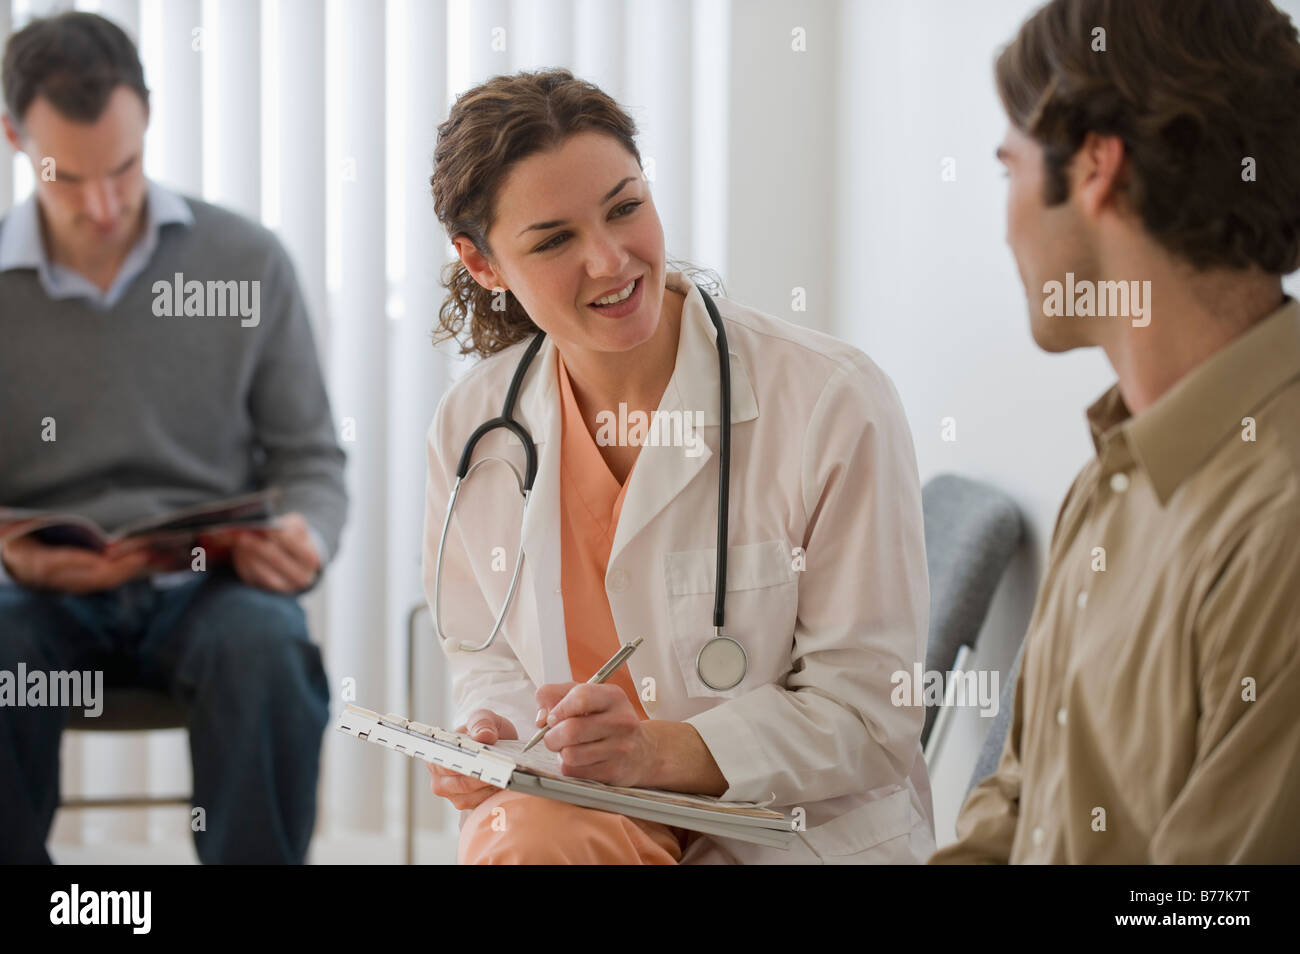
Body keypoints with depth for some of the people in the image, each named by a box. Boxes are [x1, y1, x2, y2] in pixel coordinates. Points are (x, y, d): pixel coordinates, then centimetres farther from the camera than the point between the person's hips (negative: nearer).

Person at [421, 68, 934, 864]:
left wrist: (662, 751, -23)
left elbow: (871, 715, -10)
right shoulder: (470, 430, 3)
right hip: (585, 820, 4)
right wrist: (495, 740, -9)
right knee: (519, 834, -31)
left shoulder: (835, 403, -12)